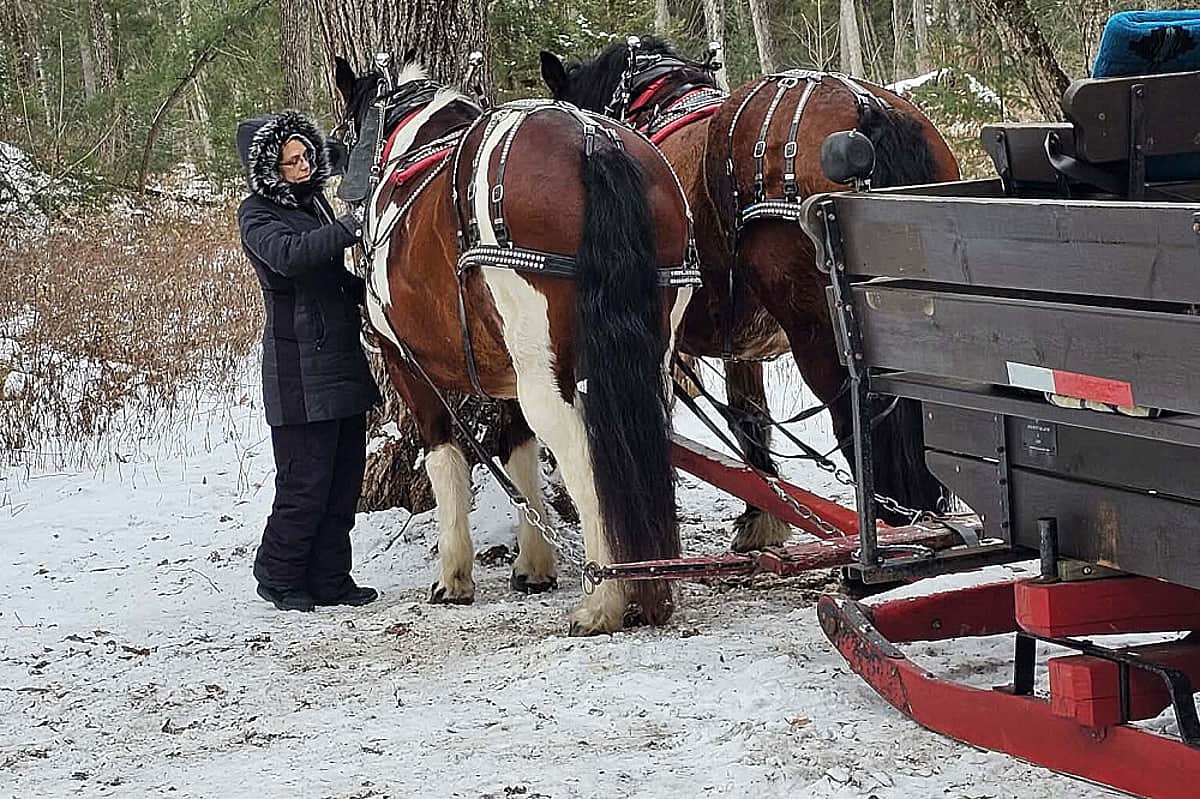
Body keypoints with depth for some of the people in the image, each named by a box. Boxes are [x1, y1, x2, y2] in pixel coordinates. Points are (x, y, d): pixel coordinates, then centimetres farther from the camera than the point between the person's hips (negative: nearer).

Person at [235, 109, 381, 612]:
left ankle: (329, 579, 17)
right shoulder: (257, 214, -7)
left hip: (343, 358, 8)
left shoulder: (315, 203, 16)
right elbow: (290, 255, -29)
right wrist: (353, 226, -32)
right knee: (306, 480, -6)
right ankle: (279, 577, 9)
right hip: (299, 368, -8)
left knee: (345, 478, 10)